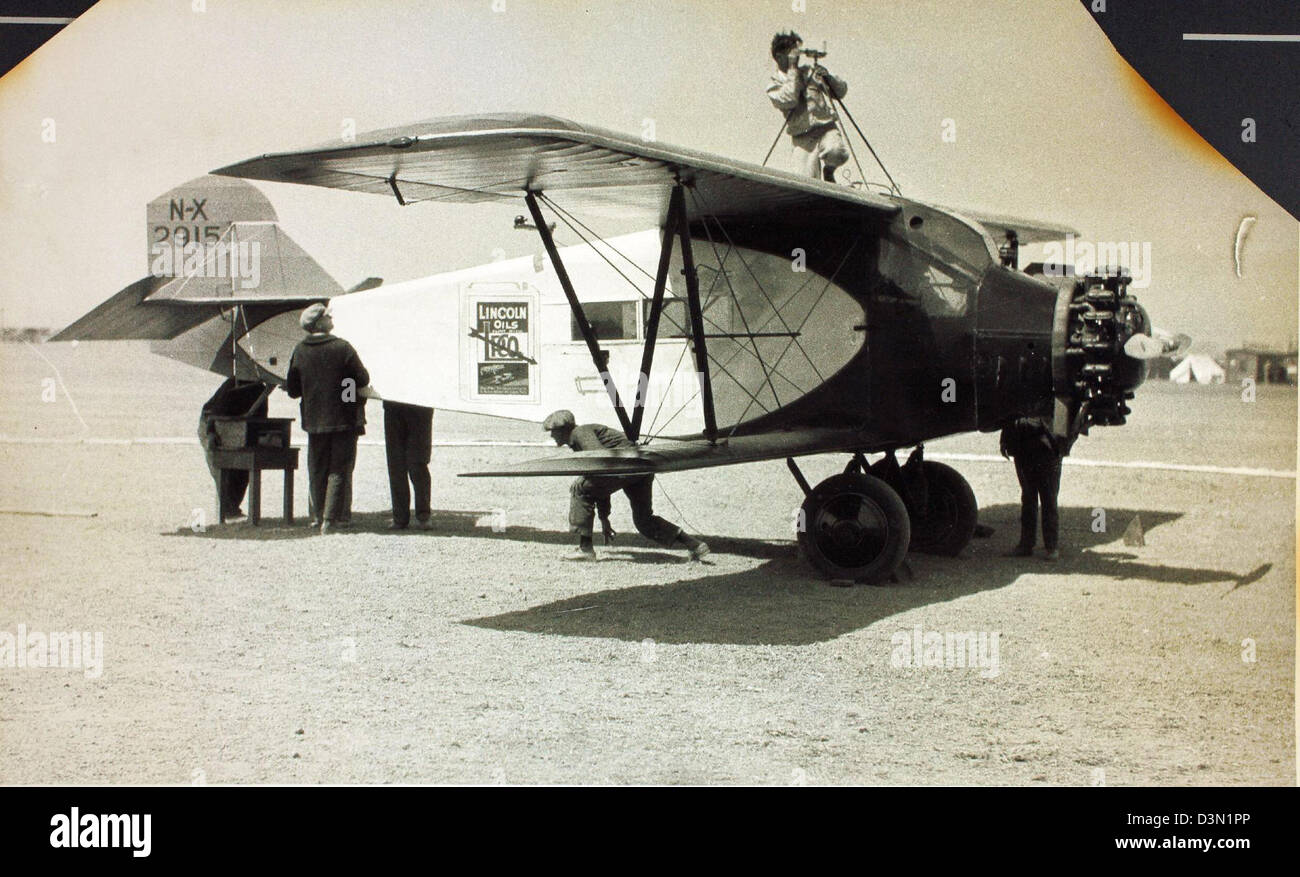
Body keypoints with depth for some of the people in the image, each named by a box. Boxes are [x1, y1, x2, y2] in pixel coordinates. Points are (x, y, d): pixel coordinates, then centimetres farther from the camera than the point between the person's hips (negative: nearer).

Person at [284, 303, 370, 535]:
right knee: (339, 470, 2)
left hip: (314, 420, 3)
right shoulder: (342, 347, -13)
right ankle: (331, 519, -2)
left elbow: (293, 391, 3)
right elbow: (363, 380, -10)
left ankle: (319, 515, 19)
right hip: (344, 419, -3)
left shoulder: (299, 351, -2)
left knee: (317, 470, 14)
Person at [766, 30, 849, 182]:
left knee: (836, 152, -31)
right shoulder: (774, 85, 8)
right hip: (803, 138, -2)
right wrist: (792, 69, -8)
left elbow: (842, 91, 17)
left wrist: (827, 77, -3)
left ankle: (828, 171, 1)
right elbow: (788, 100, -14)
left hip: (828, 129, 2)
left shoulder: (810, 72, 17)